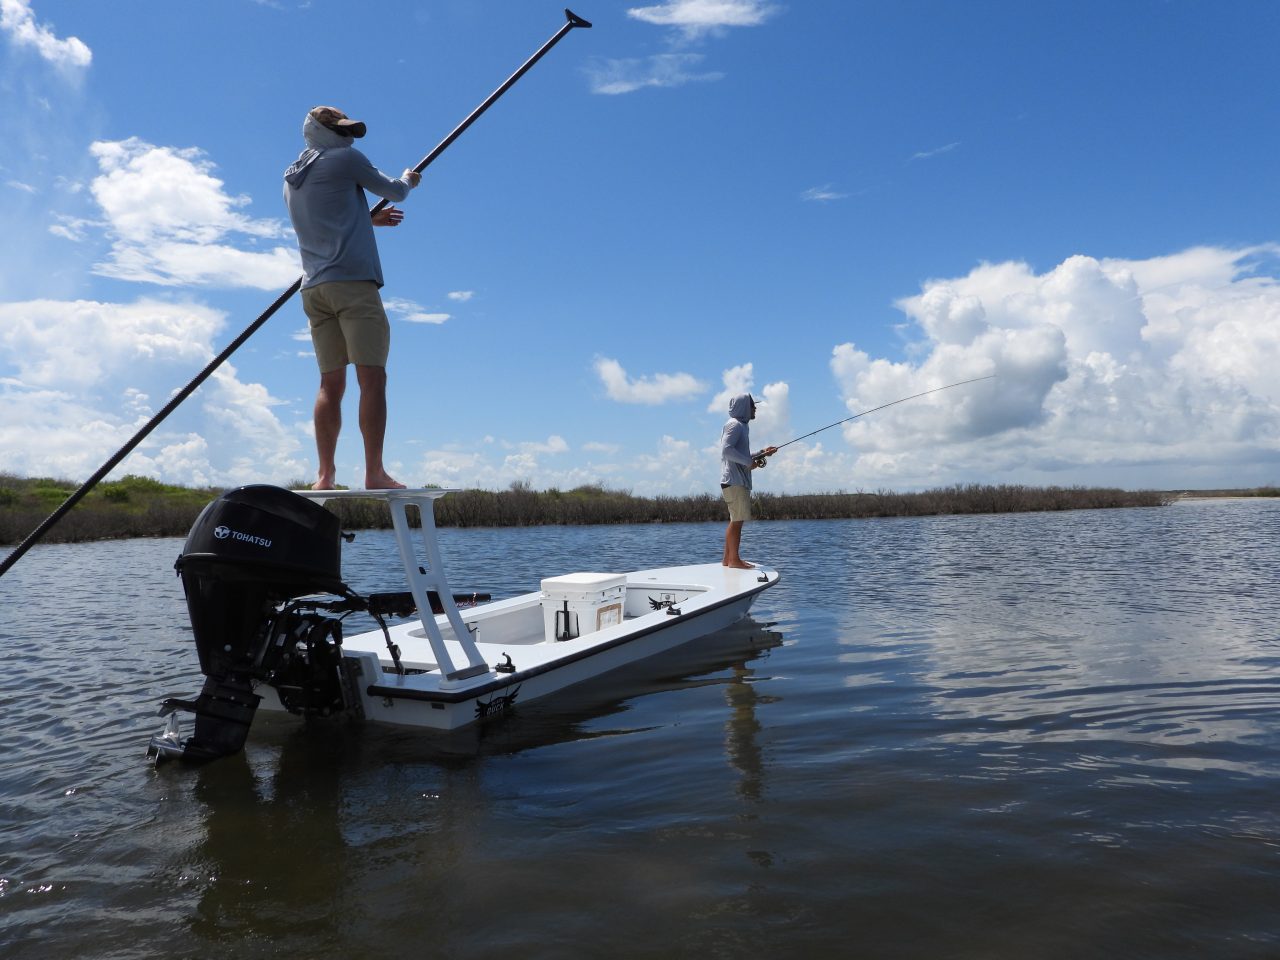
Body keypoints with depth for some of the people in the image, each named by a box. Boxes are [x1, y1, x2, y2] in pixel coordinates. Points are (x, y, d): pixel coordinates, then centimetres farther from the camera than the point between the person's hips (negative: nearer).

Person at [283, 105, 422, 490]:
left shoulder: (292, 181, 24)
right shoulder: (344, 159, 3)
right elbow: (394, 192, 13)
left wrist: (371, 220, 37)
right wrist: (408, 180, 34)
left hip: (314, 289, 7)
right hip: (352, 282, -7)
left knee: (331, 383, 4)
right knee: (372, 377, -11)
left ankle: (325, 475, -2)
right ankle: (374, 472, -17)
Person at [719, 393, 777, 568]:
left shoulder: (741, 426, 22)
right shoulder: (735, 424, -9)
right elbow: (726, 450, -21)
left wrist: (761, 454, 16)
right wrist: (750, 462, -17)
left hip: (739, 481, 10)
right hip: (734, 481, -10)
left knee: (735, 520, 11)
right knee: (738, 520, -10)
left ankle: (727, 559, 14)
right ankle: (734, 559, -8)